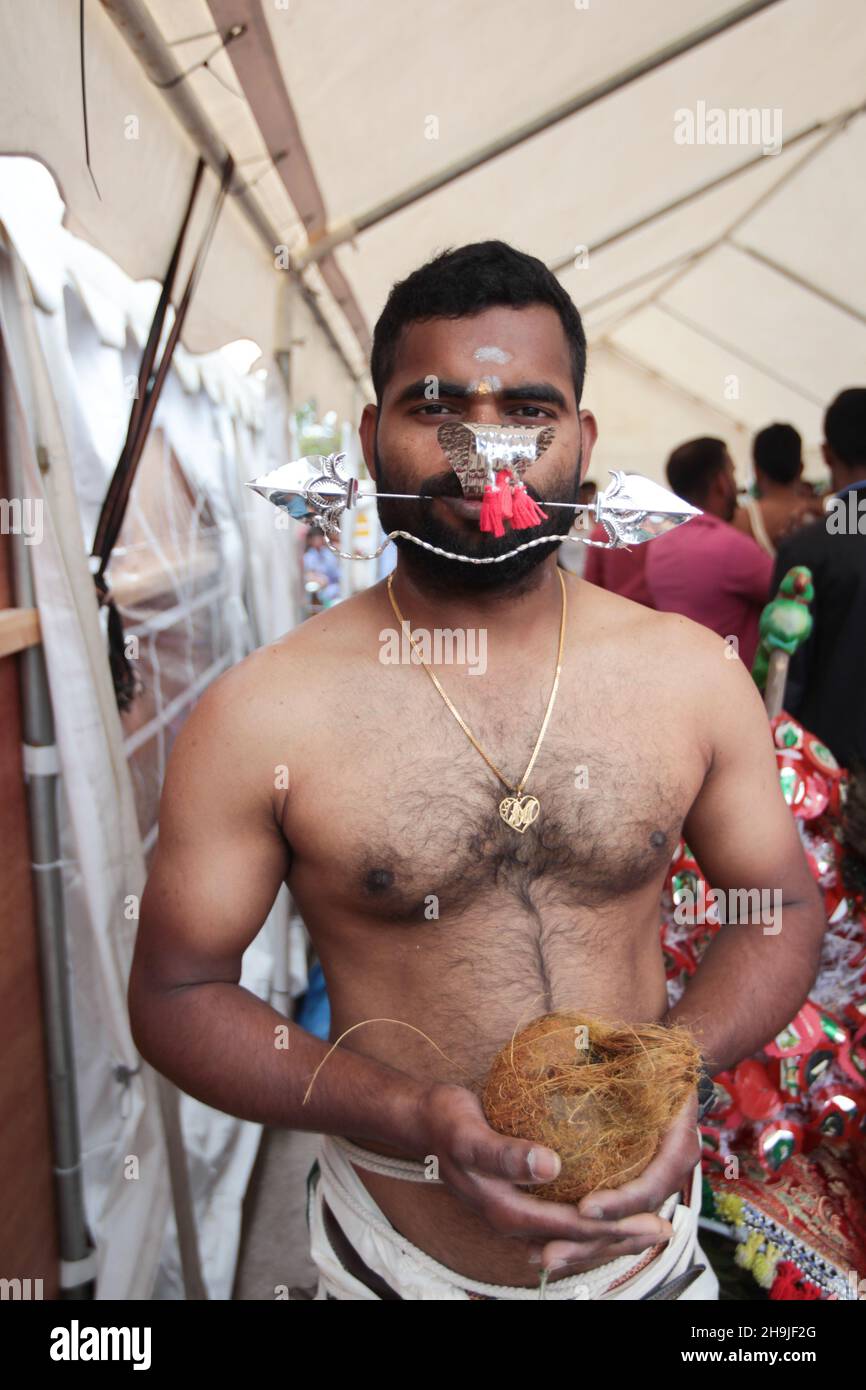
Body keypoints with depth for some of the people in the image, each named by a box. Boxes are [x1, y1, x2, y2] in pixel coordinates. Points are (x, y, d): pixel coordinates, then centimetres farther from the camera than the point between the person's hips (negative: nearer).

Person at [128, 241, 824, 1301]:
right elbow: (176, 993, -10)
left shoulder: (695, 674, -10)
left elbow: (782, 909, 2)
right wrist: (414, 1116, -23)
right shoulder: (257, 717, -18)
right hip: (398, 1253, -2)